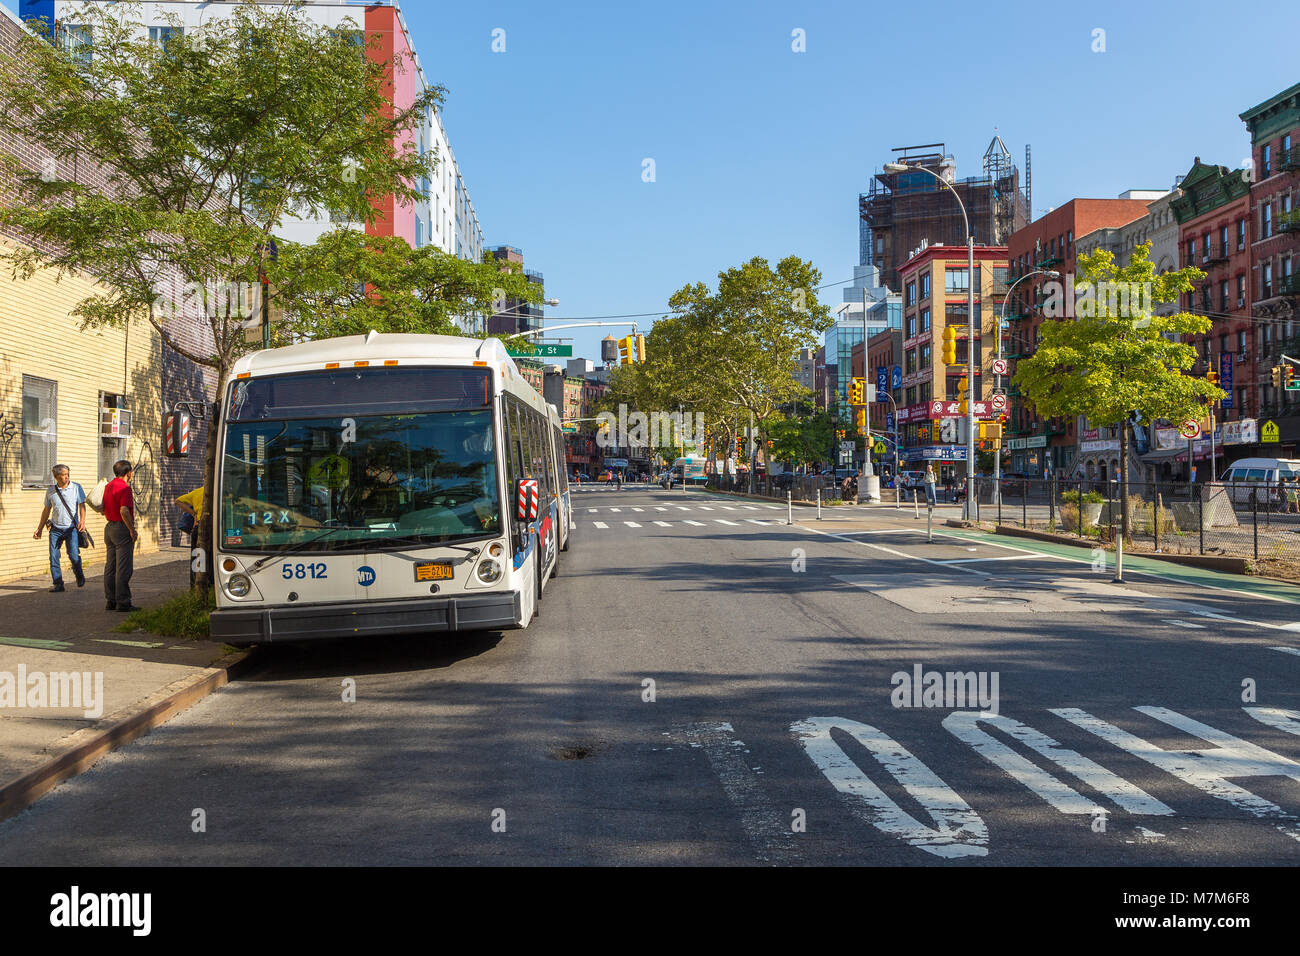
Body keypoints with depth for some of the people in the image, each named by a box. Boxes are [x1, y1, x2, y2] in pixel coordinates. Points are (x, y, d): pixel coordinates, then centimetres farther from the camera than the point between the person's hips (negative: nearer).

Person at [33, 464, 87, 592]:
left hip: (71, 527, -3)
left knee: (74, 555, -12)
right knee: (53, 557, -3)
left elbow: (82, 506, -2)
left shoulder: (76, 487, -1)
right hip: (55, 528, 3)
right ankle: (58, 584, 6)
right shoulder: (51, 491, 6)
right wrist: (39, 529, 16)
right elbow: (46, 511, 16)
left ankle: (80, 578, 14)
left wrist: (82, 520, -19)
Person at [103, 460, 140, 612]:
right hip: (122, 528, -9)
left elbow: (104, 508, 18)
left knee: (110, 566, 12)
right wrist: (132, 530, -17)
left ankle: (110, 601, 16)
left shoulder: (108, 486, 12)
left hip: (109, 527, 9)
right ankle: (122, 602, -4)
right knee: (124, 568, -5)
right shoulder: (125, 488, -15)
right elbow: (124, 511, -24)